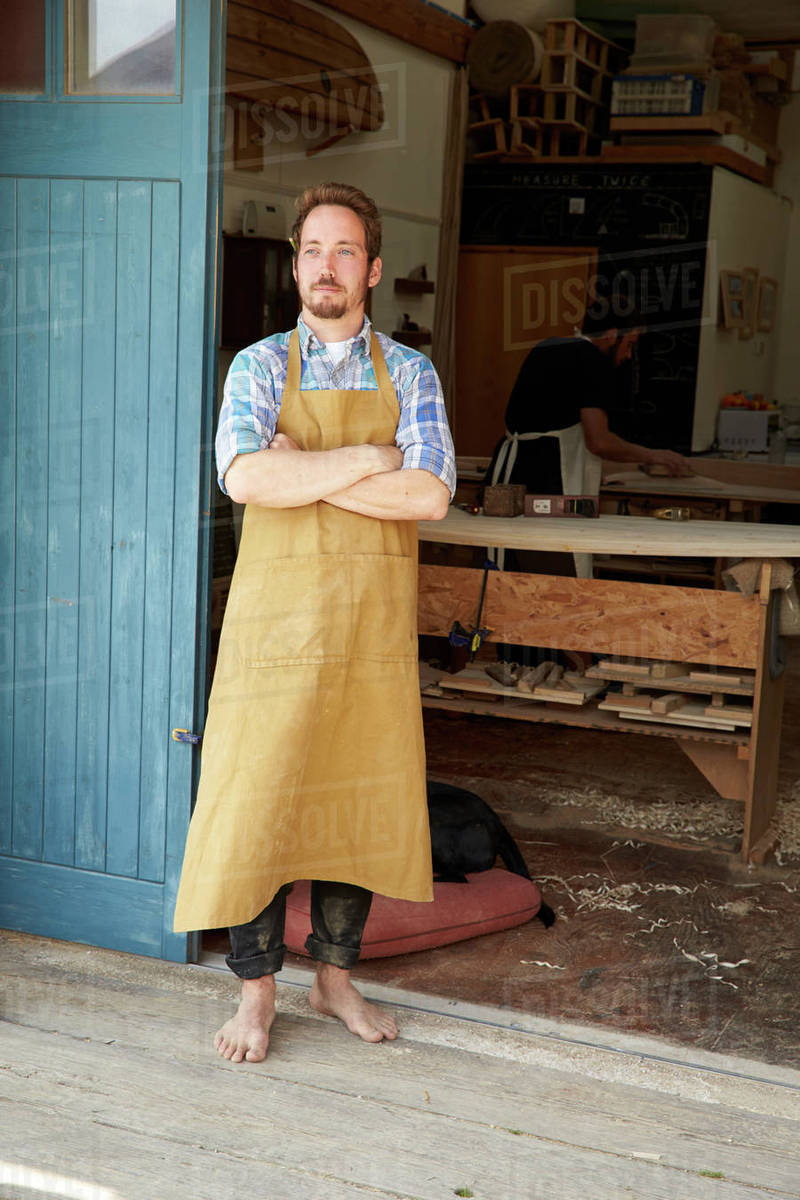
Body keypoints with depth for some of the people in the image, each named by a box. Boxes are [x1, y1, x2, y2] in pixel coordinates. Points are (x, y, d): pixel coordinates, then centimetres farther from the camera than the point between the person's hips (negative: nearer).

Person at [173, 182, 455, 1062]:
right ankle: (256, 990, 17)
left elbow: (429, 496, -9)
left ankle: (335, 976, 27)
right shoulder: (259, 368, 1)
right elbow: (245, 478, -18)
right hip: (276, 621, -2)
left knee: (362, 803, 9)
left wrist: (305, 473, -12)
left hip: (375, 628, 2)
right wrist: (367, 459, -13)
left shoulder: (409, 373, 6)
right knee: (256, 802, 1)